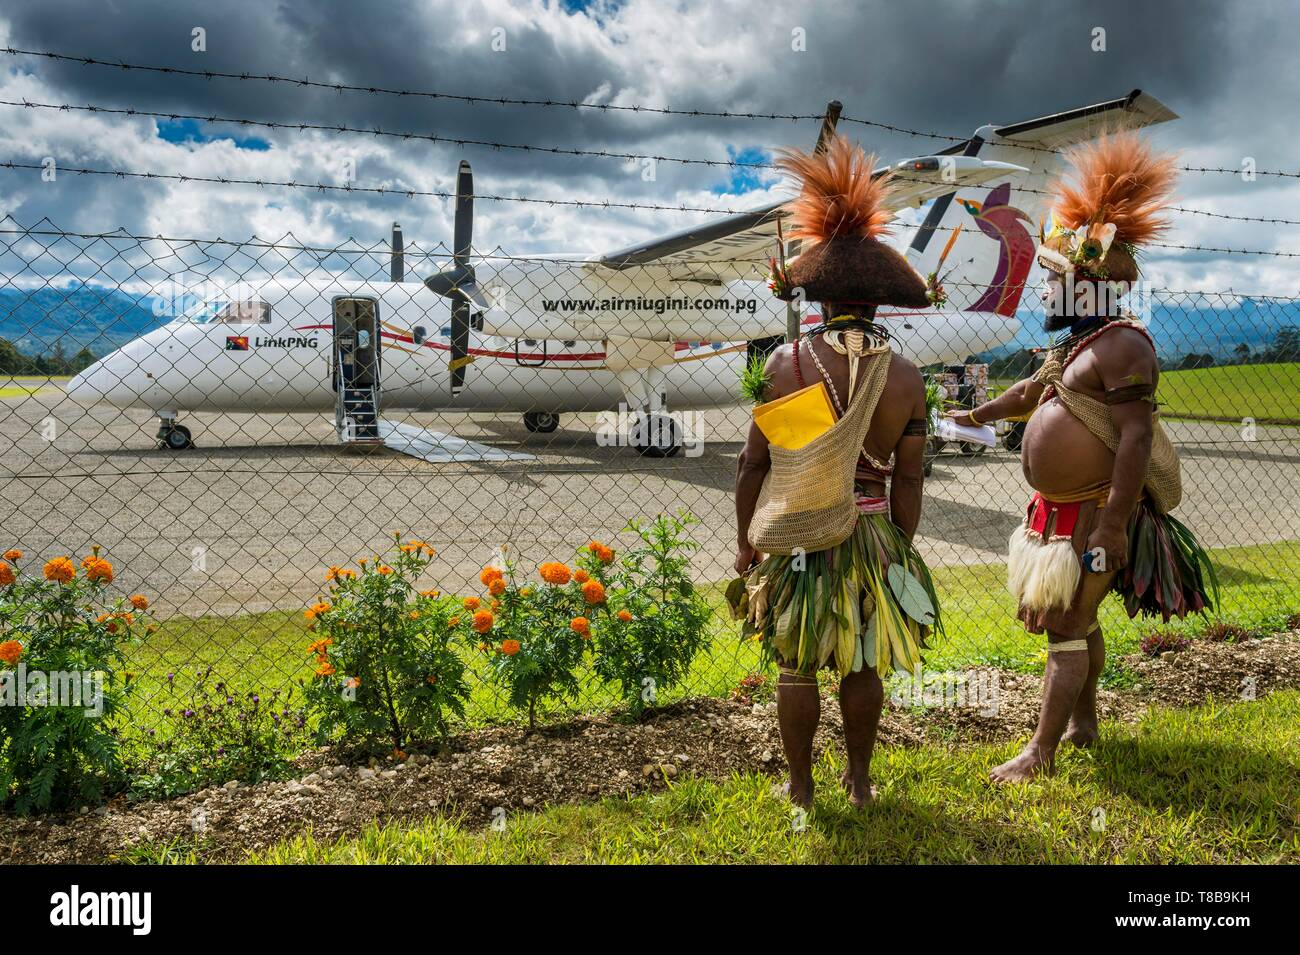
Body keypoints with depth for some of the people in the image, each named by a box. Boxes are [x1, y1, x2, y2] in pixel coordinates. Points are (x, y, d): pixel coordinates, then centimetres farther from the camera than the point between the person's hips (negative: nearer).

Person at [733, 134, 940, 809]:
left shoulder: (787, 363, -12)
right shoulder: (906, 377, -6)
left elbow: (753, 463, -8)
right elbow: (907, 481, -3)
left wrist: (745, 540, 3)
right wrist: (901, 552, 9)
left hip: (794, 536, -2)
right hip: (870, 533, 2)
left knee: (796, 667, 12)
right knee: (862, 664, 17)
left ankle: (799, 785, 25)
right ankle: (859, 779, 31)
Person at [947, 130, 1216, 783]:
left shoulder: (1121, 344, -19)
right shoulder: (1077, 341, 12)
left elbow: (1136, 437, -26)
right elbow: (1034, 389, 30)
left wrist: (1113, 525, -29)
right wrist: (980, 414, 41)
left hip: (1091, 516, -10)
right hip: (1059, 510, 10)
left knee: (1065, 630, -4)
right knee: (1077, 622, 20)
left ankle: (1041, 751, 4)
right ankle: (1083, 723, 36)